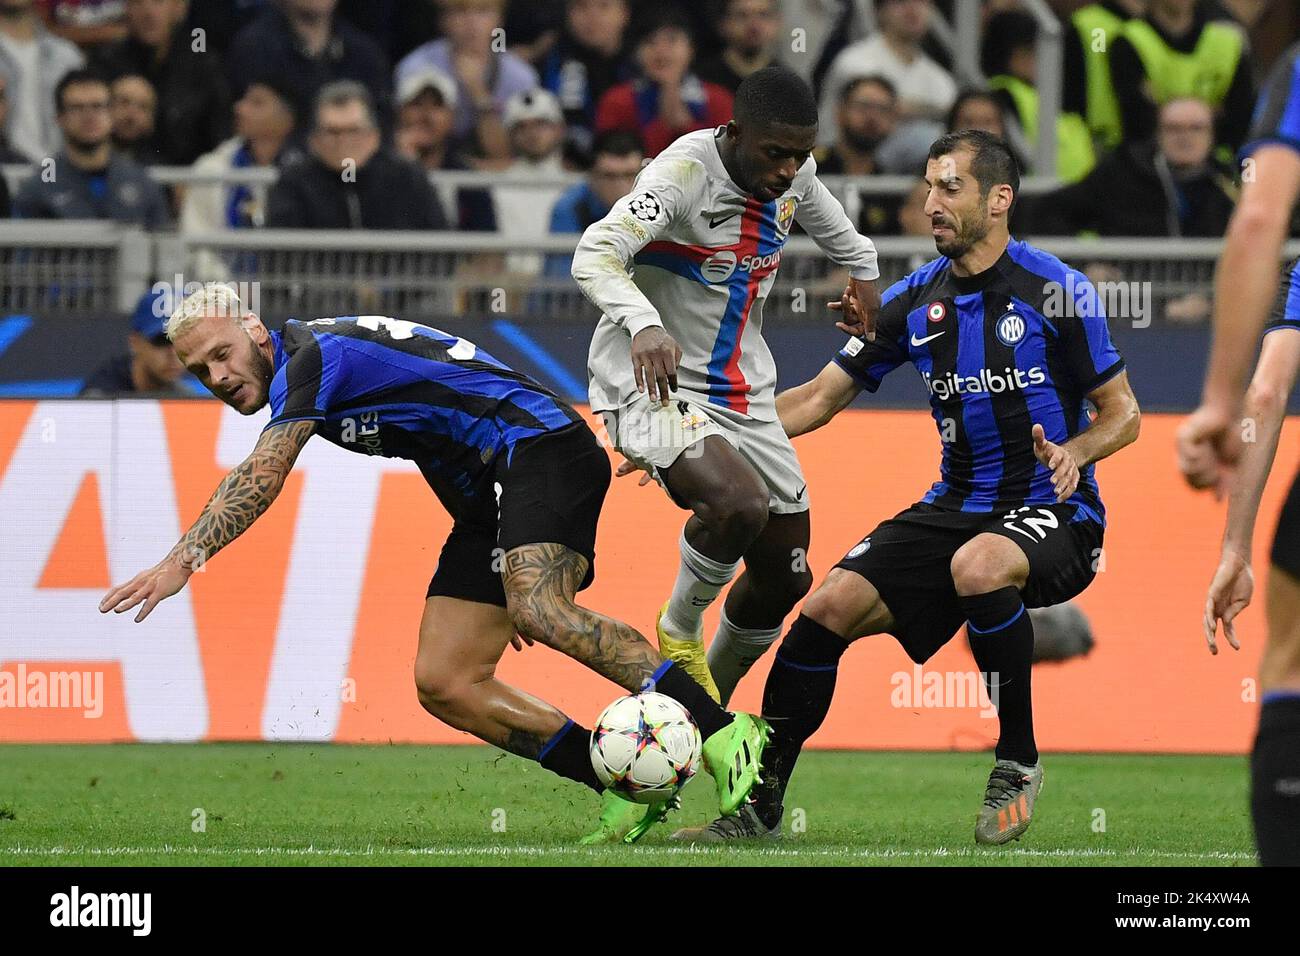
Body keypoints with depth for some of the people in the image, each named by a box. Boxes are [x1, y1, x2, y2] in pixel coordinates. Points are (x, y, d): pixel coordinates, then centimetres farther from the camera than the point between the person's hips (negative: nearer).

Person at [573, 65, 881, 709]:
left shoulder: (795, 174, 0)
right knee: (739, 502, -34)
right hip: (652, 384, -8)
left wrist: (861, 270, 22)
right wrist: (643, 325, -53)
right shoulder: (684, 172, -22)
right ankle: (680, 631, -5)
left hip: (742, 393, 8)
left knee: (785, 577, 8)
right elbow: (594, 256, -37)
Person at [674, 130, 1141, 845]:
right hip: (954, 509, 5)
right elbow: (821, 397, 11)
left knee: (978, 565, -39)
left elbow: (1122, 413, -2)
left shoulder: (1057, 289, -8)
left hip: (1053, 513, -5)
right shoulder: (915, 299, 6)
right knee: (830, 606, -13)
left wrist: (1074, 451, -25)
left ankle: (1018, 760, -20)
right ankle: (759, 806, -3)